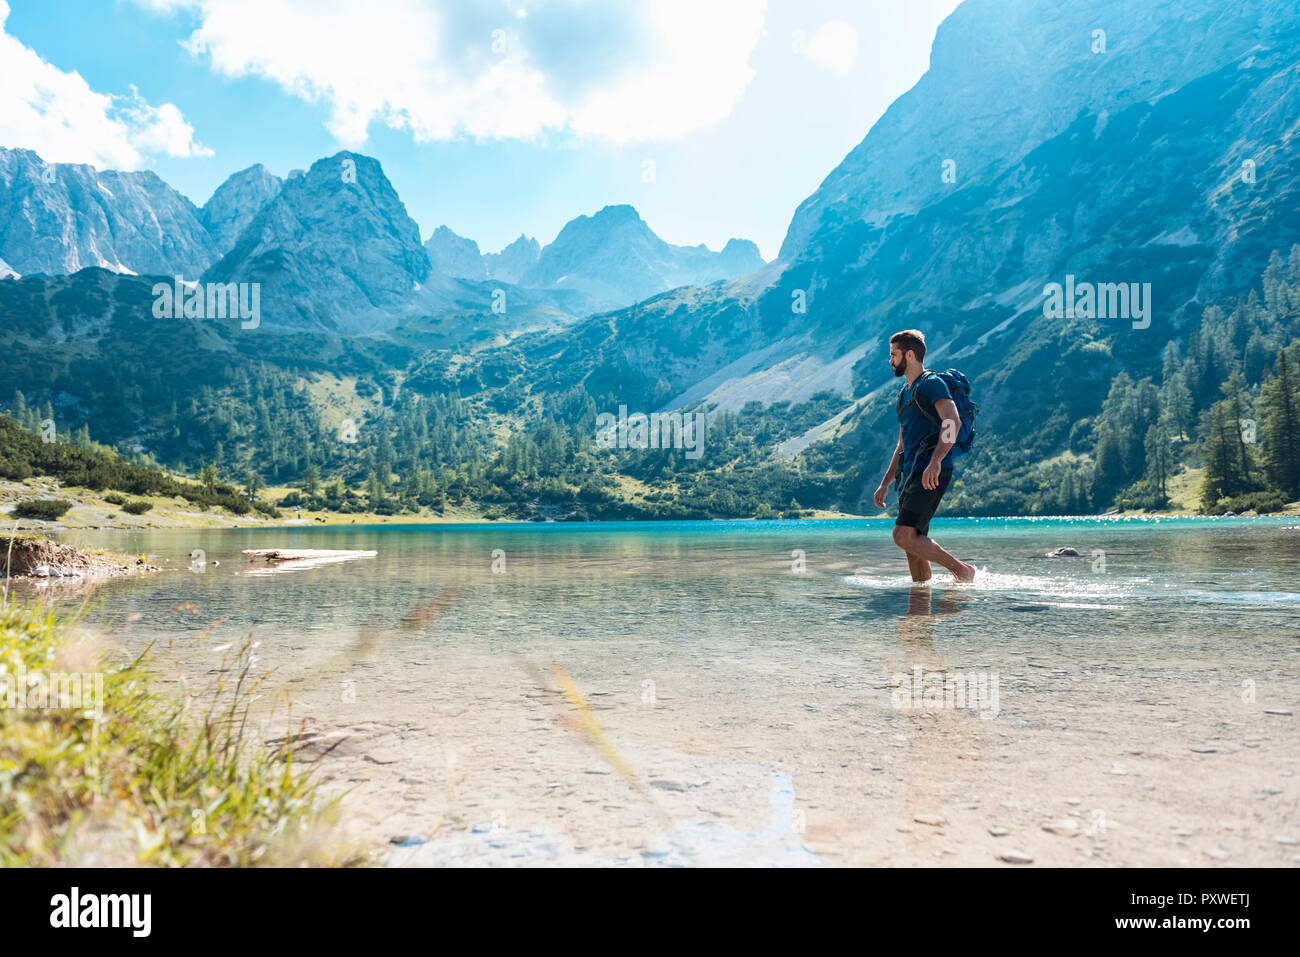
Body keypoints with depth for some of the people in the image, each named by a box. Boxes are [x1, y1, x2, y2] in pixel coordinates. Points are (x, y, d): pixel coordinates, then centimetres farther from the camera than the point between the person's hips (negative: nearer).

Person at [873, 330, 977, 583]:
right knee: (913, 543, 7)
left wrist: (935, 461, -34)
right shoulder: (905, 394, 24)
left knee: (904, 536, -18)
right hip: (910, 474, 9)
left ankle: (962, 570, -5)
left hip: (932, 473, -9)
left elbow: (953, 422, -21)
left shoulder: (931, 384, -5)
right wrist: (885, 483, 24)